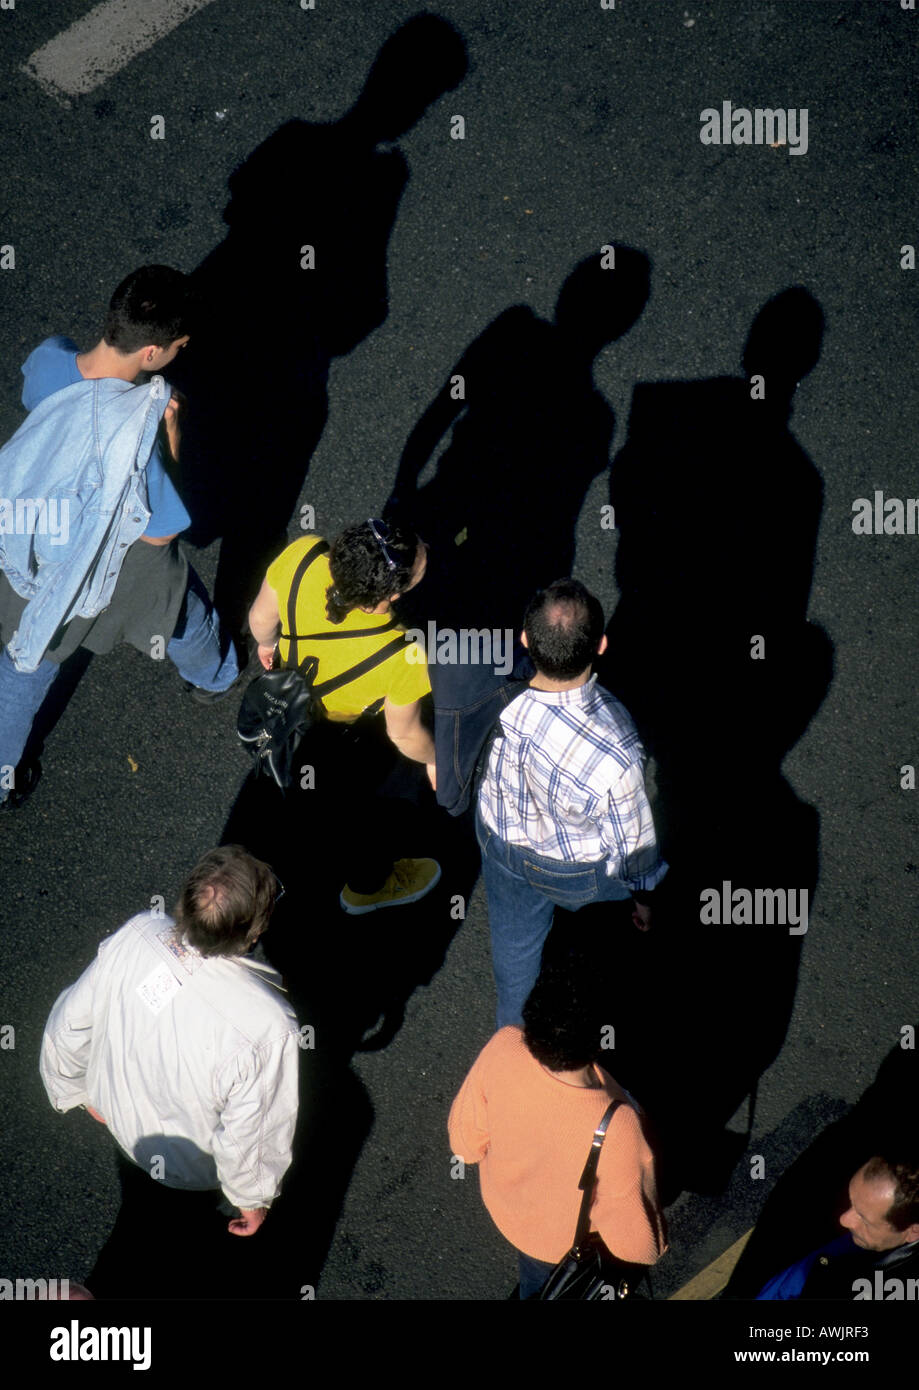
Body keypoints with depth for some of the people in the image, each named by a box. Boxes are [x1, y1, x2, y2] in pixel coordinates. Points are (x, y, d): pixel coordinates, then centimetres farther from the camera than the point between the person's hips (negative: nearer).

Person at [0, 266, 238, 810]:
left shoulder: (46, 359, -25)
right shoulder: (134, 435, -42)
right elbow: (158, 531, -26)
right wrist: (170, 434, -25)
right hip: (123, 564, -4)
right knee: (187, 613, 32)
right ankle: (213, 678, 66)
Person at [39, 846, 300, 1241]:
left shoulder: (135, 935, -29)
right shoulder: (268, 1028, -42)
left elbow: (66, 1029, -11)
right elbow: (246, 1139, -25)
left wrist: (76, 1091, 10)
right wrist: (251, 1198, -3)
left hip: (119, 1119, 5)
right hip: (191, 1166, -4)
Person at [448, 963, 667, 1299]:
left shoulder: (503, 1049, -37)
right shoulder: (616, 1129, -46)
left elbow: (465, 1131, -14)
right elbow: (633, 1237, -27)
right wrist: (651, 1247, -3)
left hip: (505, 1205, 3)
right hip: (570, 1239, -3)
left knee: (535, 1278, 37)